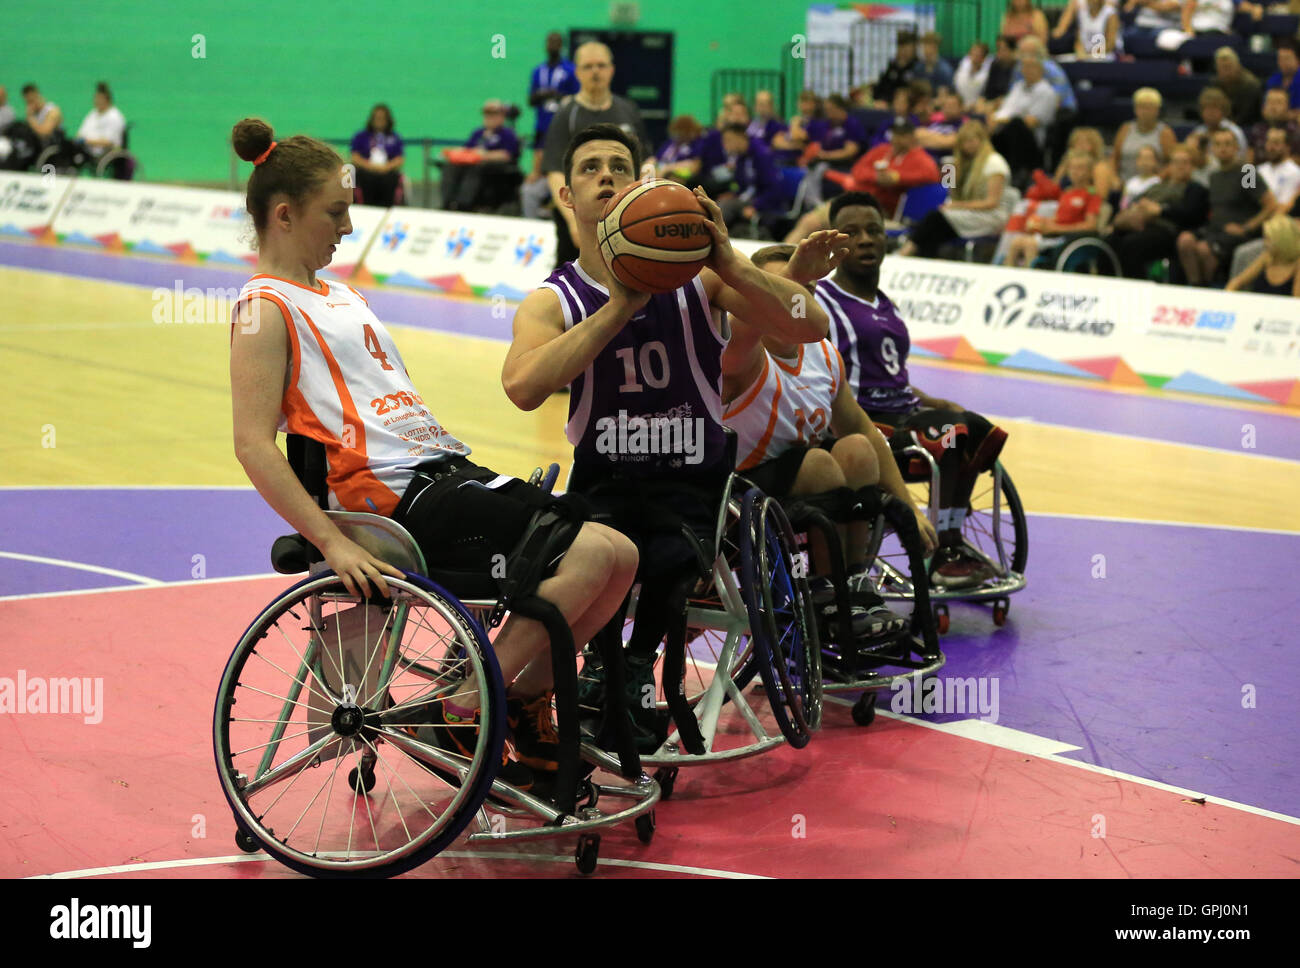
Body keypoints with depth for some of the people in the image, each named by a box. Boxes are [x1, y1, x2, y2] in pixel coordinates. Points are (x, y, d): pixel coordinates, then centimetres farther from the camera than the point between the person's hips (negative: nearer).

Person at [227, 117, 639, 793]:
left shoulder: (339, 295, 23)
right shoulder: (265, 310, -5)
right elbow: (253, 445, -16)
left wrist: (475, 480, 19)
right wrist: (334, 545, -24)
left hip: (448, 470, 9)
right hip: (397, 498, -9)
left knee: (618, 556, -3)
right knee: (591, 553, -22)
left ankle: (523, 698, 11)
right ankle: (462, 714, -13)